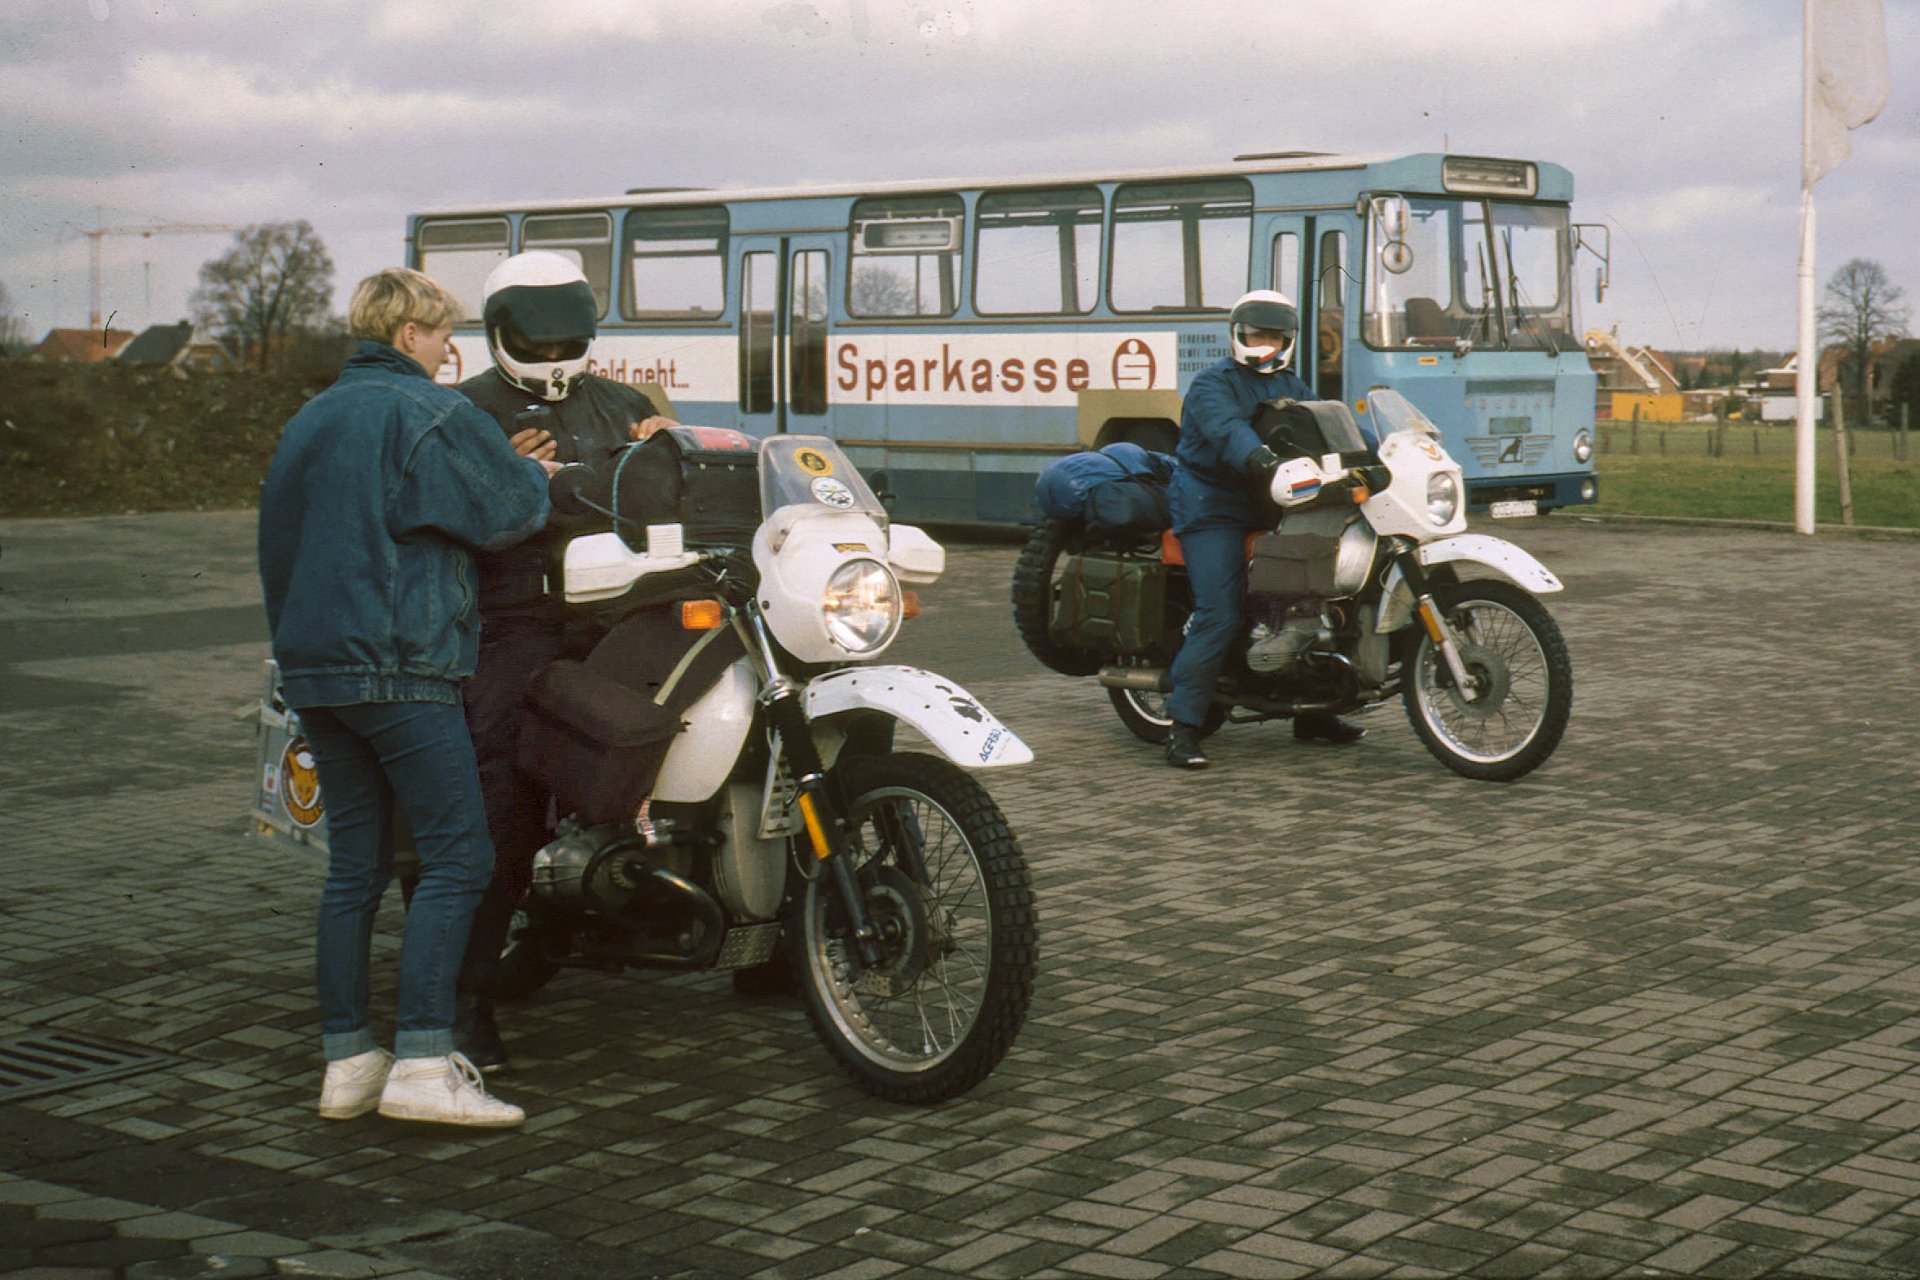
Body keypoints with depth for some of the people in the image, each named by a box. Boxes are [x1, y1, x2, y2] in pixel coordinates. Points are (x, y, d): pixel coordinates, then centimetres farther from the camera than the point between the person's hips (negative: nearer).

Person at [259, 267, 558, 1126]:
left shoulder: (308, 422, 20)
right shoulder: (429, 412, -5)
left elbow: (278, 546, 26)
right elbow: (512, 511, -4)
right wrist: (531, 473, 16)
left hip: (312, 668, 9)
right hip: (398, 667, -8)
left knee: (354, 864, 10)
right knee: (456, 855, -8)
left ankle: (346, 1063, 10)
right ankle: (422, 1064, -16)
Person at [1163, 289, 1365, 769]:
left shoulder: (1293, 389, 18)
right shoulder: (1213, 384, -6)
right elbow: (1228, 431, -27)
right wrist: (1261, 460, -47)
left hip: (1269, 508, 7)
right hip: (1213, 509, -7)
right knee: (1218, 616, -18)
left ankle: (1311, 713, 20)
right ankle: (1183, 727, -15)